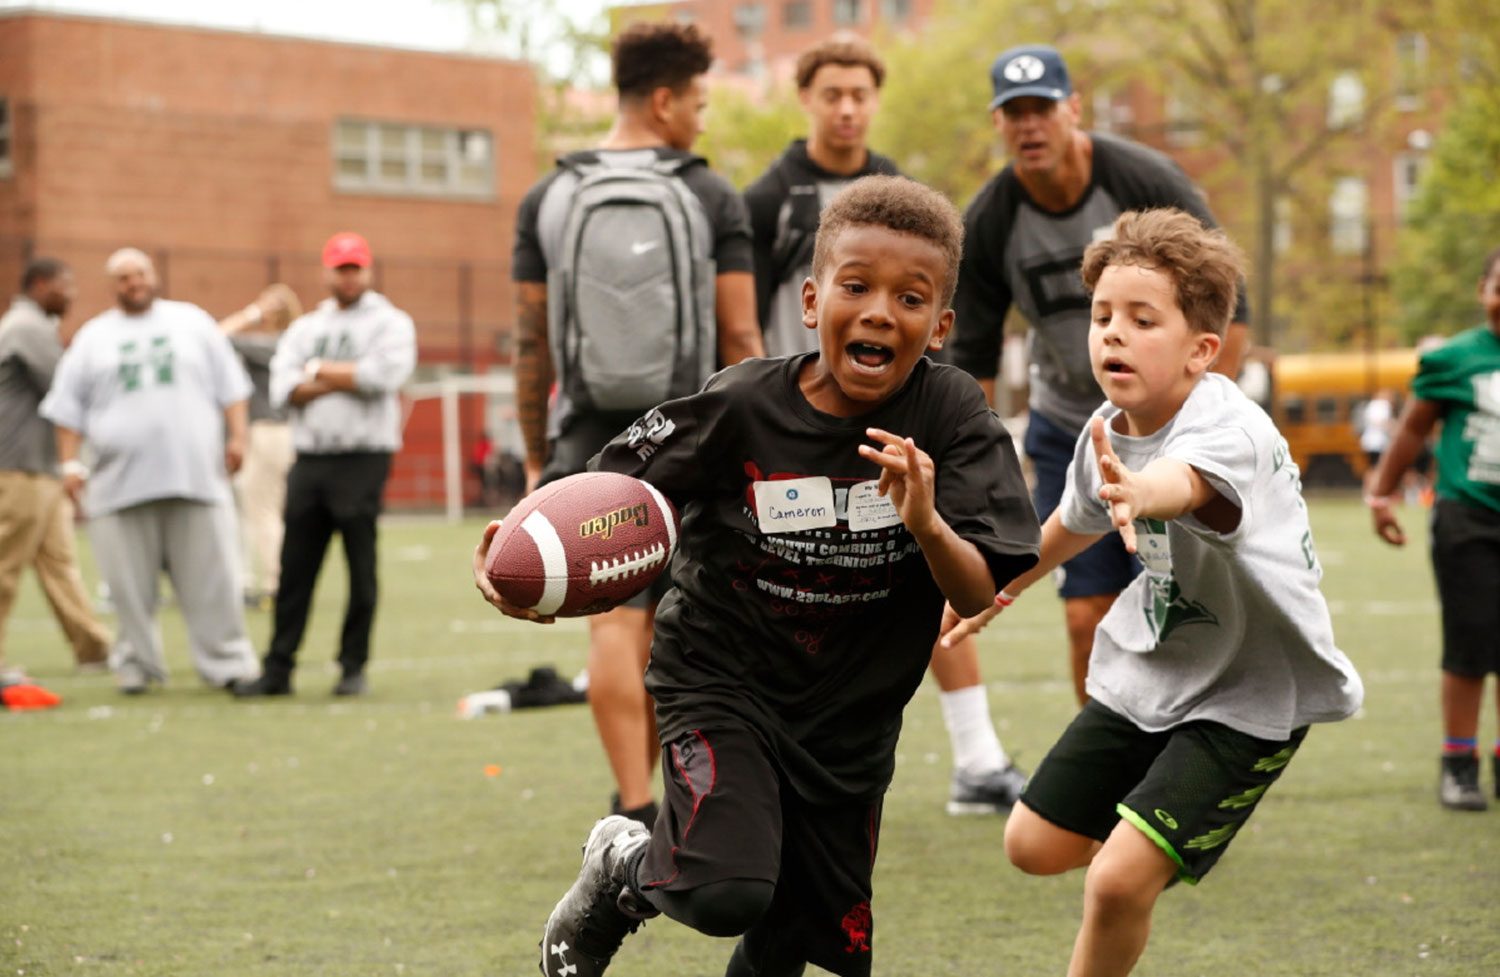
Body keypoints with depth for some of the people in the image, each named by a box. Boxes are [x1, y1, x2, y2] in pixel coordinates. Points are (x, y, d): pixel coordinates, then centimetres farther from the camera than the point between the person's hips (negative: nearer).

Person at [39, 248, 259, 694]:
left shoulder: (193, 322, 13)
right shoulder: (93, 337, 12)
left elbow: (230, 387, 12)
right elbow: (67, 407, 11)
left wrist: (236, 436, 2)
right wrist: (70, 463, 2)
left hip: (196, 475, 0)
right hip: (121, 482, 0)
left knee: (211, 577, -3)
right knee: (130, 585, 1)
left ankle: (227, 662, 2)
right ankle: (136, 663, 12)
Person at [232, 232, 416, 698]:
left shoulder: (390, 323, 4)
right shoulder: (304, 328, 17)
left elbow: (383, 374, -15)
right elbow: (283, 388, 2)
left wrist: (320, 371, -4)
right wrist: (346, 380, -9)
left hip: (363, 459, -4)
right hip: (309, 460, 4)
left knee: (361, 568, -2)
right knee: (295, 568, 4)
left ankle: (354, 667, 6)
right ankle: (278, 669, 7)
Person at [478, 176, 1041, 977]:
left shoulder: (952, 417, -14)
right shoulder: (742, 407, -19)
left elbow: (978, 596, -17)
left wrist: (927, 526, -38)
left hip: (850, 715, 3)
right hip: (720, 678, -3)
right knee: (726, 894, -24)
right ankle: (622, 868, 10)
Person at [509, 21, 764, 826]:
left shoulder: (548, 200, 3)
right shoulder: (711, 199, -3)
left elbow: (532, 342, 3)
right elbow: (739, 337, -5)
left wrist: (536, 458, 11)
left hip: (591, 442, 1)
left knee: (616, 623, -2)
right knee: (669, 630, 13)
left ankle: (636, 810, -10)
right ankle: (636, 795, 20)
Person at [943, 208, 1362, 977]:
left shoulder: (1228, 427, -28)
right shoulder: (1107, 430, -6)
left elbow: (1188, 479, -54)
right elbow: (1076, 520, 18)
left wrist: (1141, 492, -77)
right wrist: (999, 589, 33)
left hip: (1251, 692, -7)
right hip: (1147, 672, 7)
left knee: (1118, 882, -19)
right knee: (1034, 847, 13)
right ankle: (1165, 830, 42)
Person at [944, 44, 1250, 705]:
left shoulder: (1147, 183, -16)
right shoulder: (989, 223, -8)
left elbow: (1225, 309, -10)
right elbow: (973, 354, 1)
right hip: (1065, 429, 3)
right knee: (1088, 617, -1)